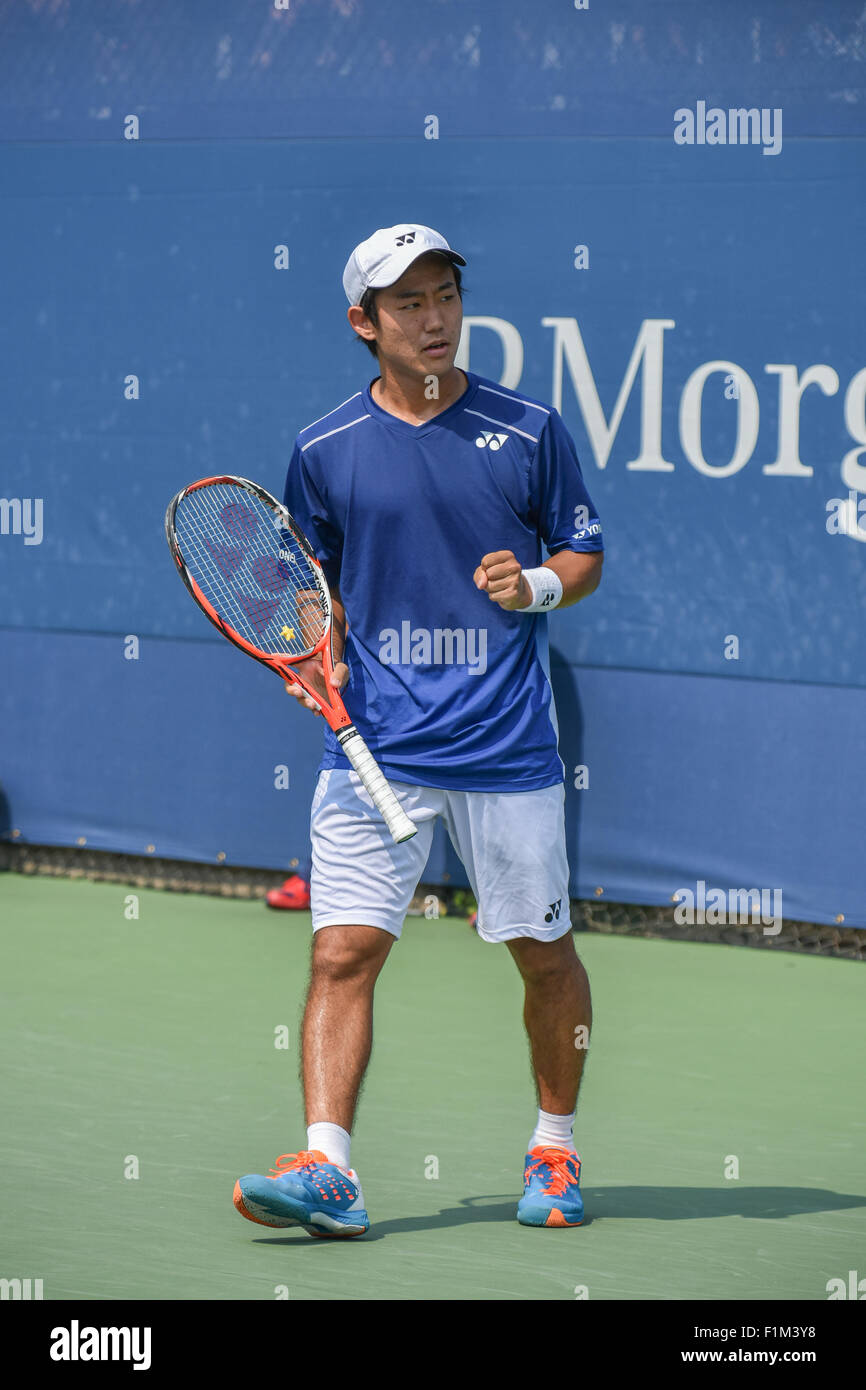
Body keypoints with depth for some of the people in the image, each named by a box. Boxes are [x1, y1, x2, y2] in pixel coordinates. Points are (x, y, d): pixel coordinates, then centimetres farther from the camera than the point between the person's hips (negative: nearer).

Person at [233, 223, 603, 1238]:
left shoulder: (529, 430, 2)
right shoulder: (326, 450, 4)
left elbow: (585, 555, 10)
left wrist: (538, 584, -10)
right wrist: (317, 654, -3)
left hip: (508, 747, 0)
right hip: (374, 744, 0)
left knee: (545, 956, 9)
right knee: (343, 951, -11)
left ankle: (554, 1151, 27)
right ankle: (327, 1172, -16)